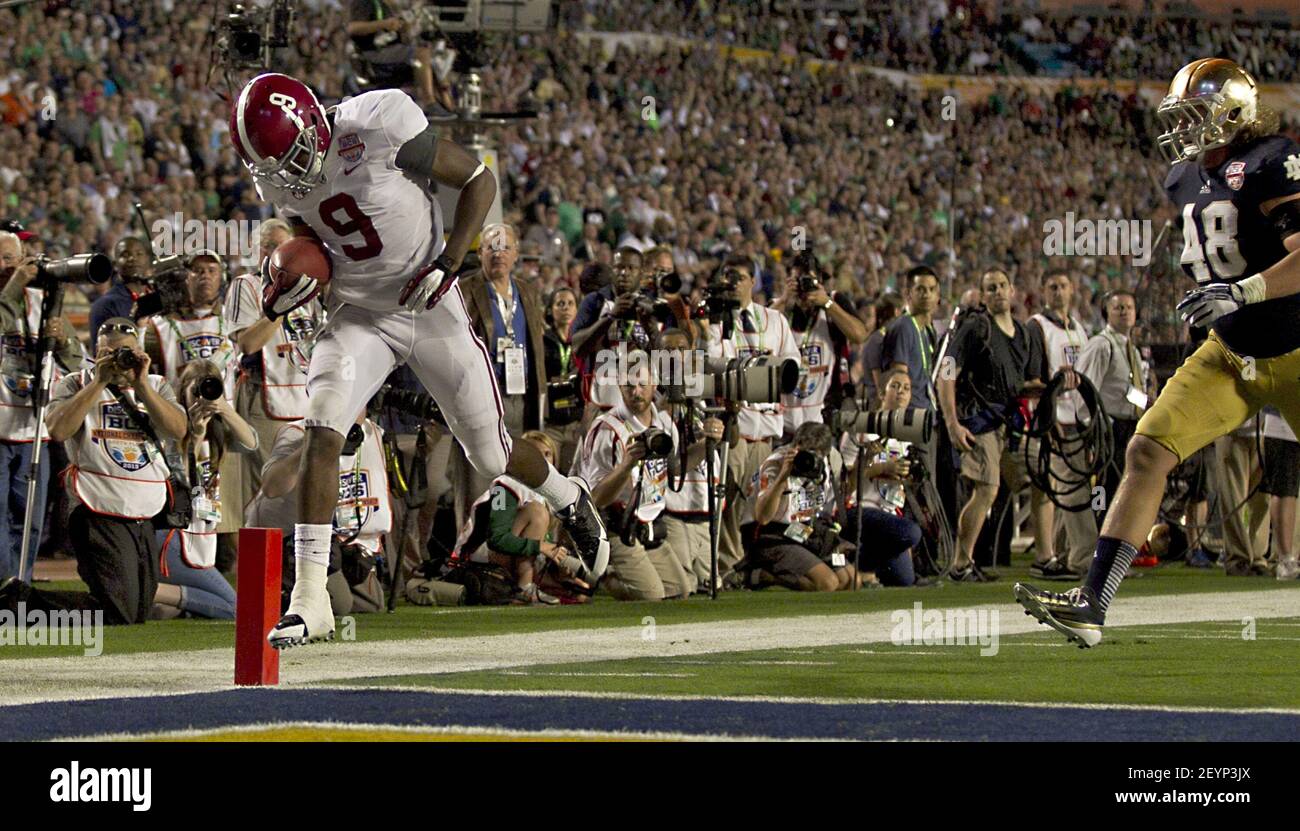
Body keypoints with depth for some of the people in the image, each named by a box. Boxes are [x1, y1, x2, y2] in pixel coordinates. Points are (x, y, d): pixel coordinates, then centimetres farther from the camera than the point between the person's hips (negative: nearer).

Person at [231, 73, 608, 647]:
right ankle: (309, 601, -20)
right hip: (359, 317, 3)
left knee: (491, 455, 9)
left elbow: (479, 181, -14)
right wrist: (293, 283, -10)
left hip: (431, 309, -3)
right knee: (321, 432, -21)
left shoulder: (382, 127, -25)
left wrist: (446, 265, -22)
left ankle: (568, 499, 44)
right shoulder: (280, 179, -9)